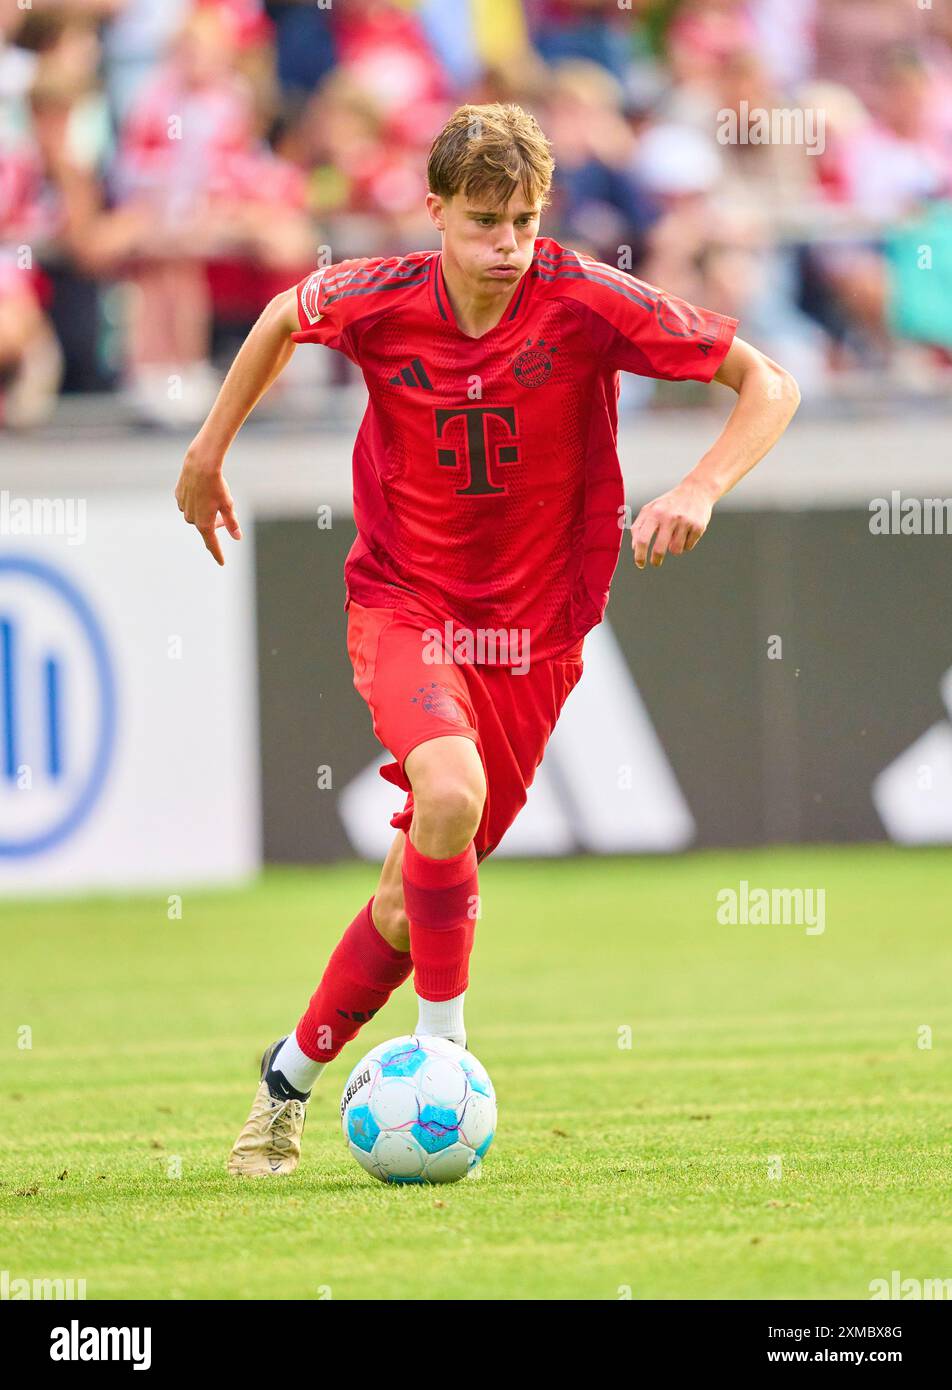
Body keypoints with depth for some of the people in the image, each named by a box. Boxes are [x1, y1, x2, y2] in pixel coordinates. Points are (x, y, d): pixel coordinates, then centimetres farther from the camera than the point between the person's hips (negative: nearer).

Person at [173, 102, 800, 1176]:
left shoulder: (586, 303, -16)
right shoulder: (380, 302, -12)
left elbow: (767, 383, -9)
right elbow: (286, 314, 13)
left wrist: (701, 490, -25)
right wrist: (209, 451, 17)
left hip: (531, 631, 1)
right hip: (402, 601, -1)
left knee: (416, 899, 5)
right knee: (450, 791, -31)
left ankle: (295, 1070, 29)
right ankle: (441, 1039, -13)